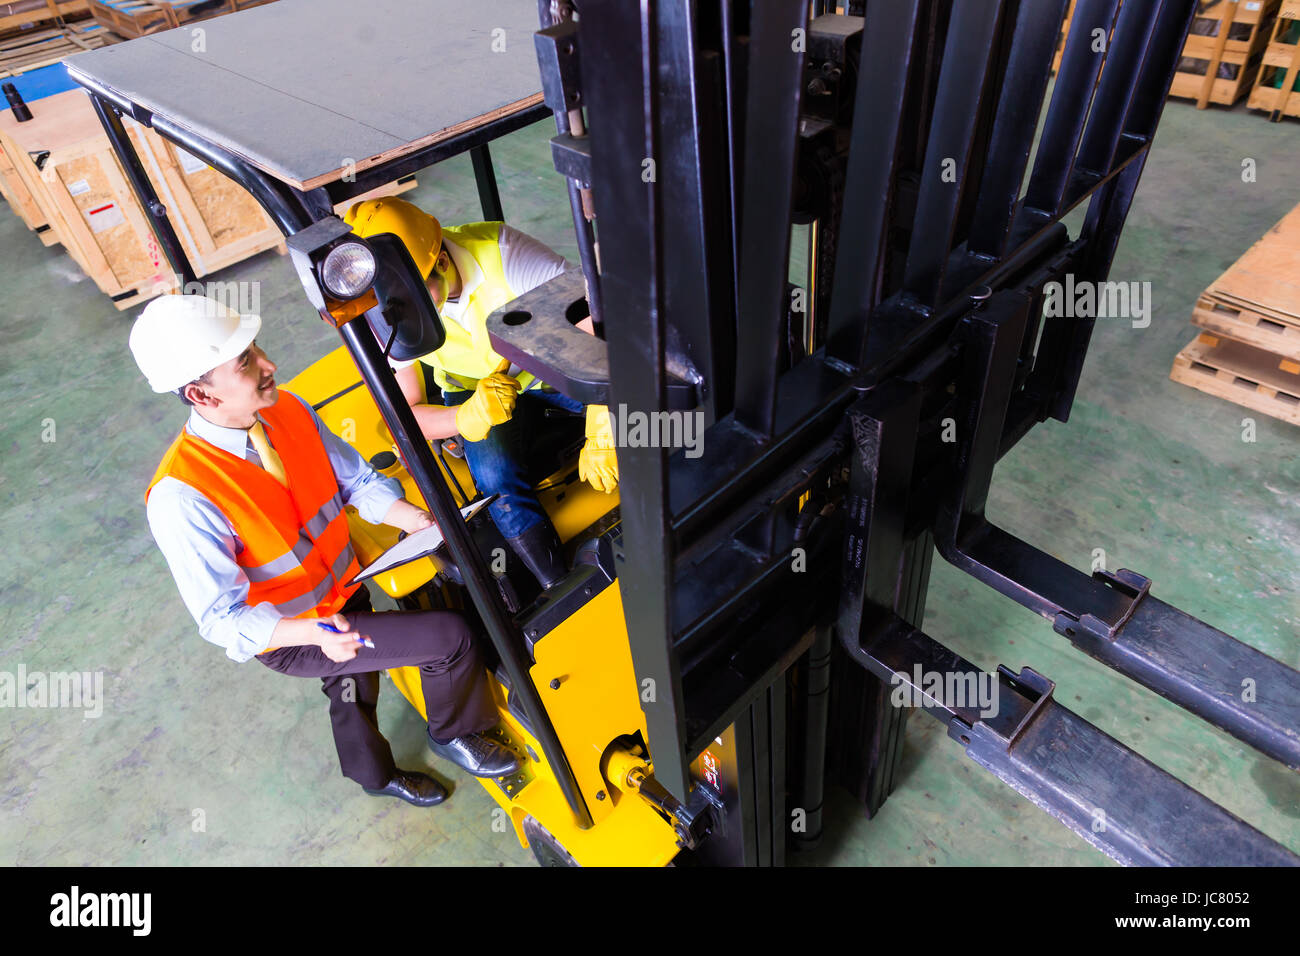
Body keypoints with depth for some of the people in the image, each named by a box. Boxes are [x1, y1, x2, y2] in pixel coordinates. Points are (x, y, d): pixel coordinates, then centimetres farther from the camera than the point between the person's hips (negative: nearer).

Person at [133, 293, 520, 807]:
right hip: (286, 636, -6)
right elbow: (223, 619, -27)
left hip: (344, 591, 6)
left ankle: (377, 775, 62)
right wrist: (314, 632, -43)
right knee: (450, 637, -13)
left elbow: (357, 479, -3)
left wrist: (415, 518, -19)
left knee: (352, 694, 29)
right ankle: (453, 735, 20)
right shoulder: (180, 499, -32)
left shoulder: (289, 412, -14)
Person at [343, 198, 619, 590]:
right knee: (494, 472, -30)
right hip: (474, 391, 1)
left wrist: (603, 429, -41)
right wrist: (466, 418, -37)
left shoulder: (498, 248, -30)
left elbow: (597, 323, -33)